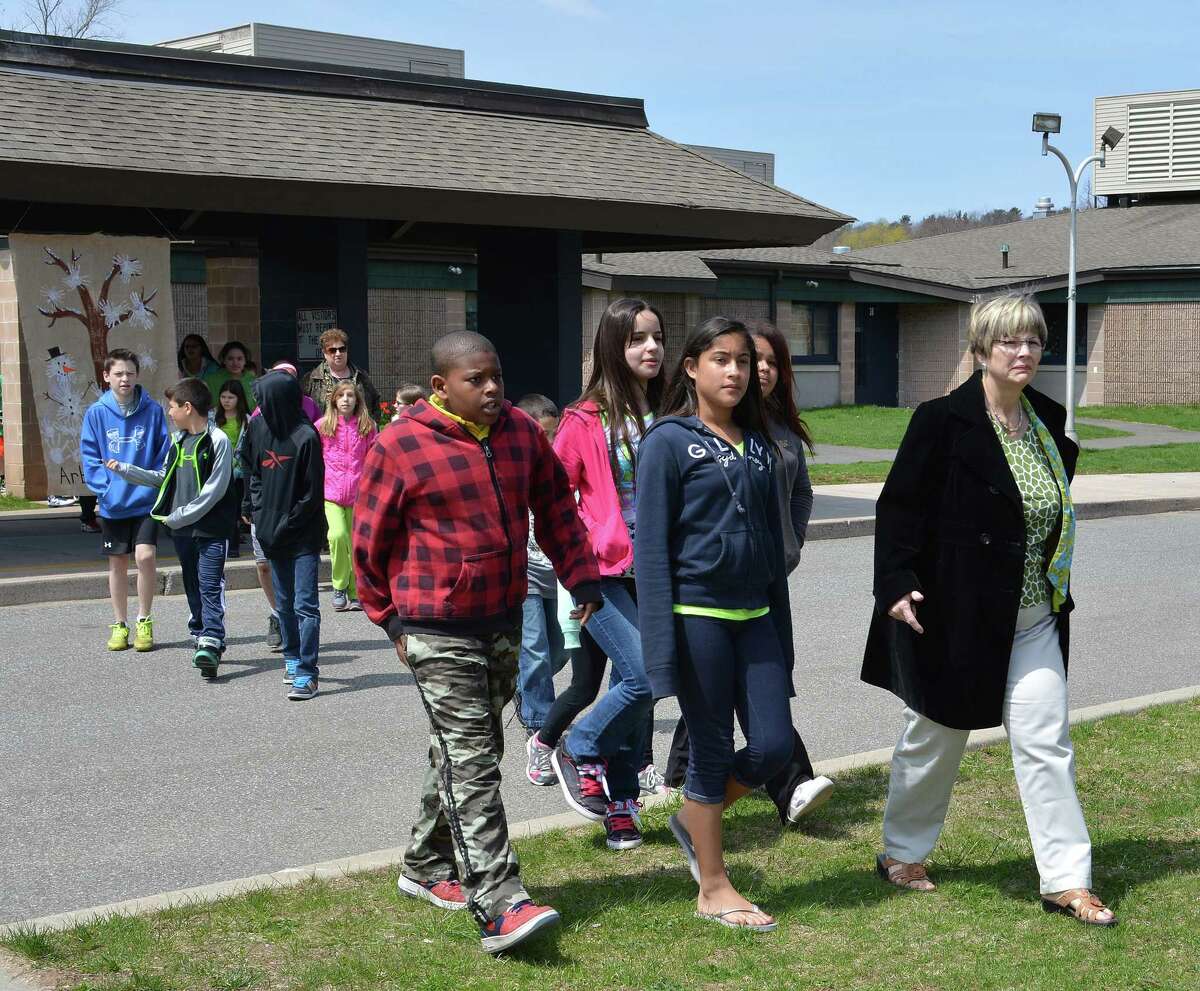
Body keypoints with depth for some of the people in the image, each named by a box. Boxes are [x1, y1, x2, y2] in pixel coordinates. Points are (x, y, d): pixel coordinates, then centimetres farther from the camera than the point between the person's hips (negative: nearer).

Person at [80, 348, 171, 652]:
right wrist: (104, 487, -9)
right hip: (112, 504, 1)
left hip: (145, 500, -1)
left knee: (145, 556, -13)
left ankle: (144, 621, 4)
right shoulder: (96, 413, -1)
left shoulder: (152, 411, -2)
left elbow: (164, 452, 2)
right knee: (117, 562, 10)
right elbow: (89, 456, 1)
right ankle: (120, 624, 22)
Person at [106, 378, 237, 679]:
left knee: (210, 587, -12)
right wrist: (123, 470, 18)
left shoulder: (218, 441, -11)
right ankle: (201, 637, 20)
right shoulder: (179, 440, 13)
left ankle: (211, 643, -18)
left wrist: (178, 517, -13)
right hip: (182, 530, 8)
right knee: (192, 587, 12)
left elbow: (213, 491, -15)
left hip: (211, 529, -8)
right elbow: (162, 479, 20)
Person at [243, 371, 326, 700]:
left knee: (304, 605, -7)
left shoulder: (305, 436, -17)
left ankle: (306, 673, -6)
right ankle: (293, 659, 31)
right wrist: (254, 509, 5)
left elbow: (313, 493, -14)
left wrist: (285, 527, -12)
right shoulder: (258, 427, 2)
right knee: (284, 603, 17)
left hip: (303, 534, -7)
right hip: (273, 532, 7)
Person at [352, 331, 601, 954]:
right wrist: (390, 617, 1)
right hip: (438, 631, -6)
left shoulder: (521, 434, 5)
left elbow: (555, 505, 17)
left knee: (474, 751, 16)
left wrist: (580, 576, 10)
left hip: (504, 620, 7)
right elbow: (372, 542, -2)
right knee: (470, 762, -10)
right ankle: (499, 907, -14)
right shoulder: (398, 448, -11)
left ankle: (426, 866, 34)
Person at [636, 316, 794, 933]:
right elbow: (651, 545, -9)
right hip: (697, 613, -6)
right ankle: (713, 889, 17)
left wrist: (781, 622, 13)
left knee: (772, 747, 0)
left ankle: (693, 822, 28)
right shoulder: (668, 441, -6)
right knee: (712, 750, 2)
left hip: (754, 615, 6)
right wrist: (663, 641, -15)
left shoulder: (758, 443, 12)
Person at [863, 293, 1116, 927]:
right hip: (953, 613, -5)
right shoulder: (942, 421, -13)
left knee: (1046, 742, 0)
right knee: (935, 737, 11)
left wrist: (1060, 594, 17)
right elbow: (898, 507, -12)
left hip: (1032, 618, 5)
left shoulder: (1048, 420, 6)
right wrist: (897, 585, -20)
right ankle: (901, 853, 31)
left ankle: (1066, 881, 6)